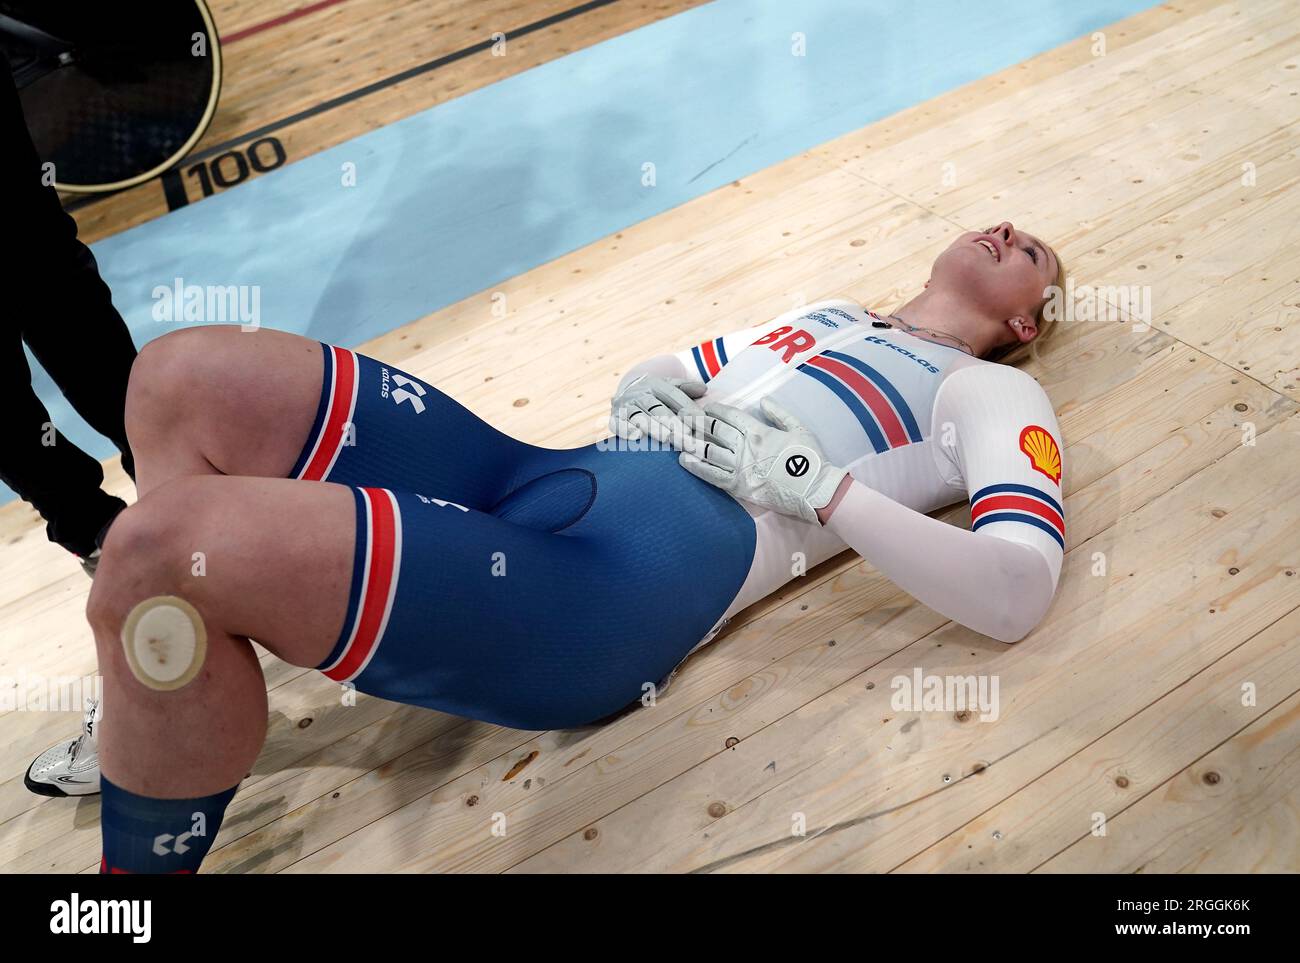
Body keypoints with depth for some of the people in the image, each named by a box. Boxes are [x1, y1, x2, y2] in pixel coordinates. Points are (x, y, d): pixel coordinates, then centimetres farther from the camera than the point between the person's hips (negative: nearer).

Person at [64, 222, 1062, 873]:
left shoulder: (991, 393, 11)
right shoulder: (823, 314, 31)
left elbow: (1016, 594, -7)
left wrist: (814, 484, -11)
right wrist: (653, 395, 12)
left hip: (638, 570, -8)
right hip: (549, 477, 8)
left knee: (159, 554, -26)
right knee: (191, 376, -8)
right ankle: (158, 721, 9)